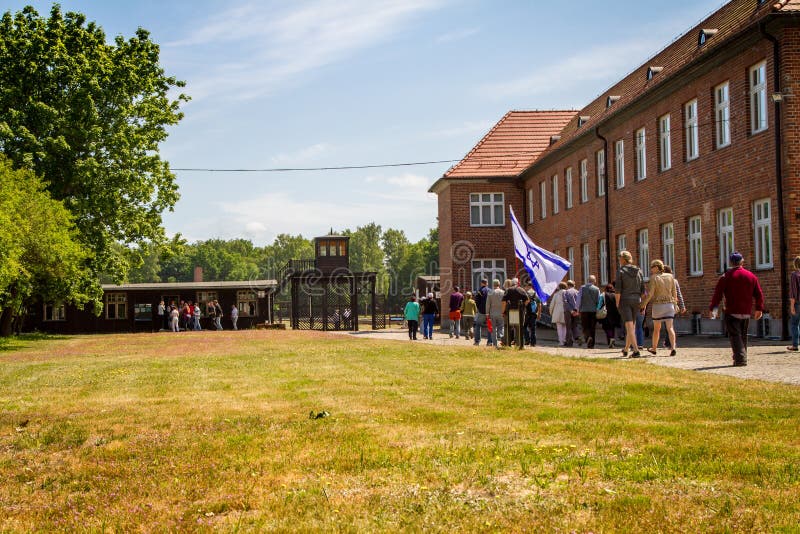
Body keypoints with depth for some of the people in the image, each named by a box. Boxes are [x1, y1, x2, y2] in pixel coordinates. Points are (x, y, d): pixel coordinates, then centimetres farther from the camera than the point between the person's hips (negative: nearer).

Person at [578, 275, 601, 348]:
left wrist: (578, 309, 0)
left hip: (584, 310, -1)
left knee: (585, 327, 5)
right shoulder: (597, 289, 0)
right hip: (593, 310, 1)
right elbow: (598, 300, 1)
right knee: (592, 328, 7)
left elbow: (579, 298, -4)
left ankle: (588, 337, -24)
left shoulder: (582, 288, -2)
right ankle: (591, 344, 8)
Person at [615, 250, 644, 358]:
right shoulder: (638, 271, 6)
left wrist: (617, 304, -6)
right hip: (636, 300, 5)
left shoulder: (620, 271, -7)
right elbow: (642, 289, 6)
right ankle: (626, 350, 29)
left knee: (629, 327, -7)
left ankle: (636, 351, -17)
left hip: (624, 300, -5)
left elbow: (618, 289, -12)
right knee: (632, 326, 17)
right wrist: (642, 303, 11)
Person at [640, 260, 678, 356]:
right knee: (670, 327, -3)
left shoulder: (654, 278, -9)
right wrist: (675, 301, 26)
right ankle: (673, 347, -21)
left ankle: (654, 348, 27)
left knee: (656, 328, 12)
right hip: (669, 304, 3)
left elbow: (649, 294, -14)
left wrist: (643, 304, -3)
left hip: (658, 304, -3)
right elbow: (674, 292, 9)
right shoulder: (670, 276, 3)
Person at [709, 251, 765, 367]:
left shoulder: (726, 277, -6)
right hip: (746, 313, 4)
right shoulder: (751, 276, 6)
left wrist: (713, 308, 2)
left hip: (731, 312, -4)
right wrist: (759, 309, 19)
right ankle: (742, 358, 23)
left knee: (735, 335, -4)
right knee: (743, 336, 16)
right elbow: (759, 294, 9)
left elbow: (717, 294, -7)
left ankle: (740, 359, -16)